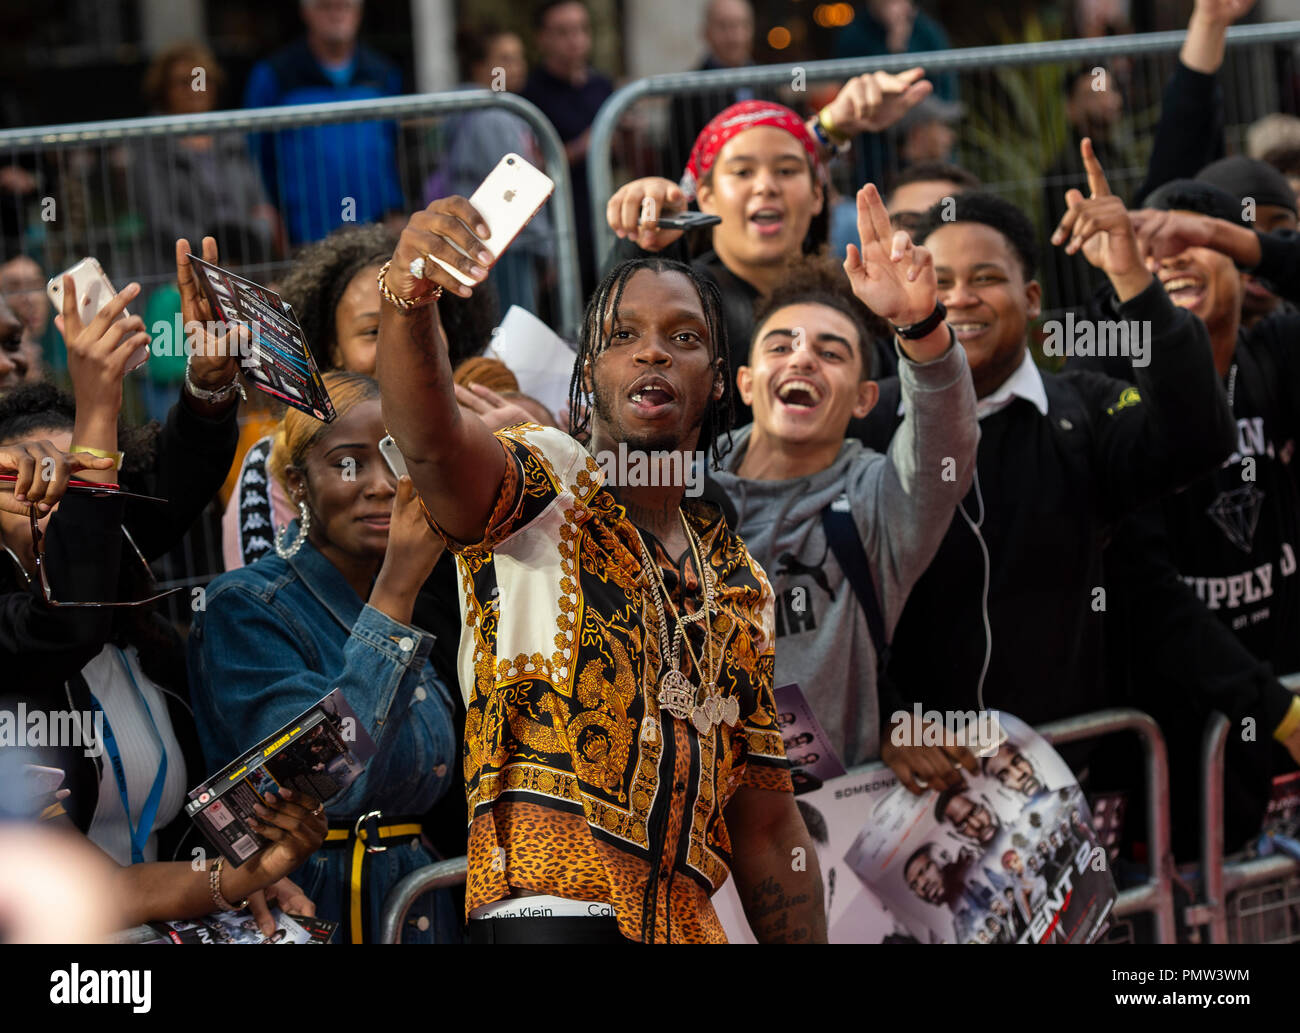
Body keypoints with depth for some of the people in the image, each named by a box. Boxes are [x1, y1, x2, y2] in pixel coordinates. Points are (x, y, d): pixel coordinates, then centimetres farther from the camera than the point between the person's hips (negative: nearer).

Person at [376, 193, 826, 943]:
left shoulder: (741, 586, 21)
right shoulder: (541, 483, 5)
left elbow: (765, 825, 23)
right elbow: (430, 437, -20)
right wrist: (410, 297, -40)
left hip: (684, 926, 6)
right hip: (549, 910, -6)